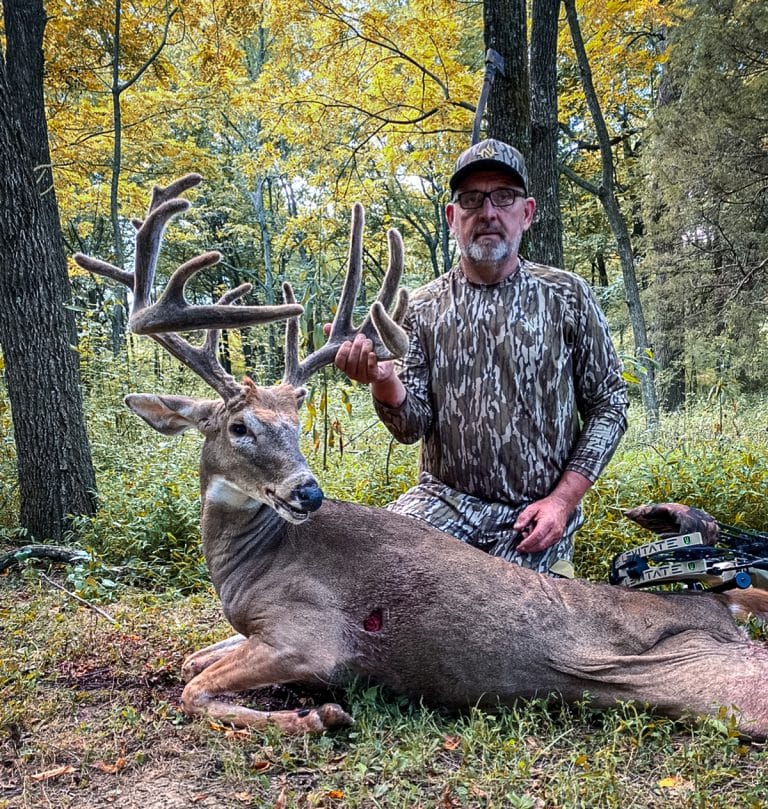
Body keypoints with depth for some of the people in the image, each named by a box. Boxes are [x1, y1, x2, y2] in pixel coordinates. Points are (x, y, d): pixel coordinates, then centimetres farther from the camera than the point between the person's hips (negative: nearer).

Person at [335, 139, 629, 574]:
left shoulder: (567, 297, -1)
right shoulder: (423, 308, 2)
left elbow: (609, 404, 2)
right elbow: (414, 425, -2)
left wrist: (562, 500, -8)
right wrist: (383, 378, -24)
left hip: (536, 512, -1)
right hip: (446, 500, 1)